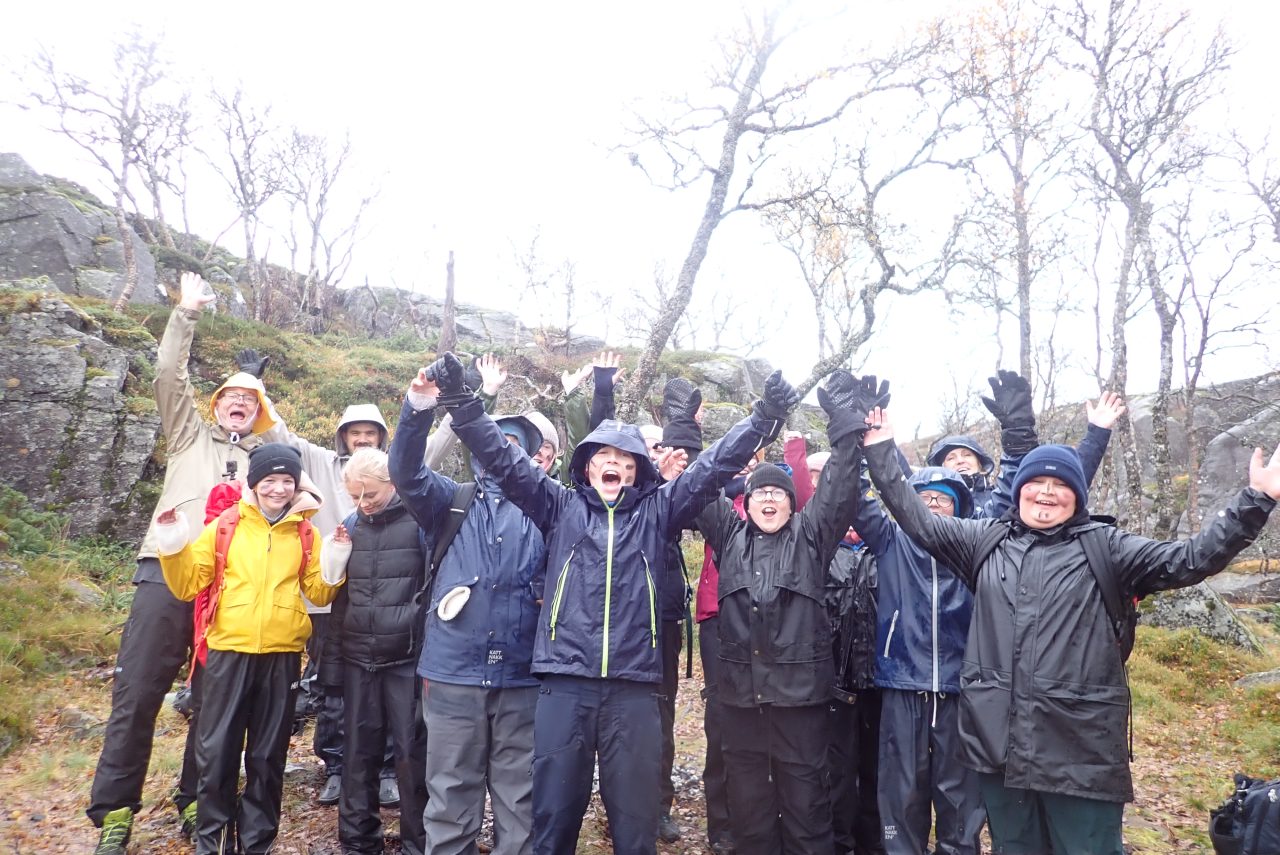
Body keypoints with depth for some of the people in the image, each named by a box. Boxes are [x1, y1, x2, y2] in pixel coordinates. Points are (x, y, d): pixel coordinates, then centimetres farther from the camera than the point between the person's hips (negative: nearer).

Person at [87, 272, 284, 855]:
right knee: (138, 691, -2)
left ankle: (197, 804, 17)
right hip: (167, 572, -1)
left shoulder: (269, 454, 21)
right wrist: (186, 314, 4)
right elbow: (169, 376, 9)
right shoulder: (190, 434, 19)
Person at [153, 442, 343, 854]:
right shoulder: (225, 525, 5)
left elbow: (319, 593, 7)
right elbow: (189, 585, 5)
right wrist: (173, 548, -10)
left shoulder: (306, 534, 8)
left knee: (268, 757, 10)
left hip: (282, 657, 1)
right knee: (216, 754, 4)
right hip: (229, 652, -1)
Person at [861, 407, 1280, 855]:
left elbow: (1190, 559, -3)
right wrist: (882, 454, 7)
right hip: (999, 740, 3)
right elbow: (919, 521, 11)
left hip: (1081, 747, -2)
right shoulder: (986, 539, 9)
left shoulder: (1105, 547, 2)